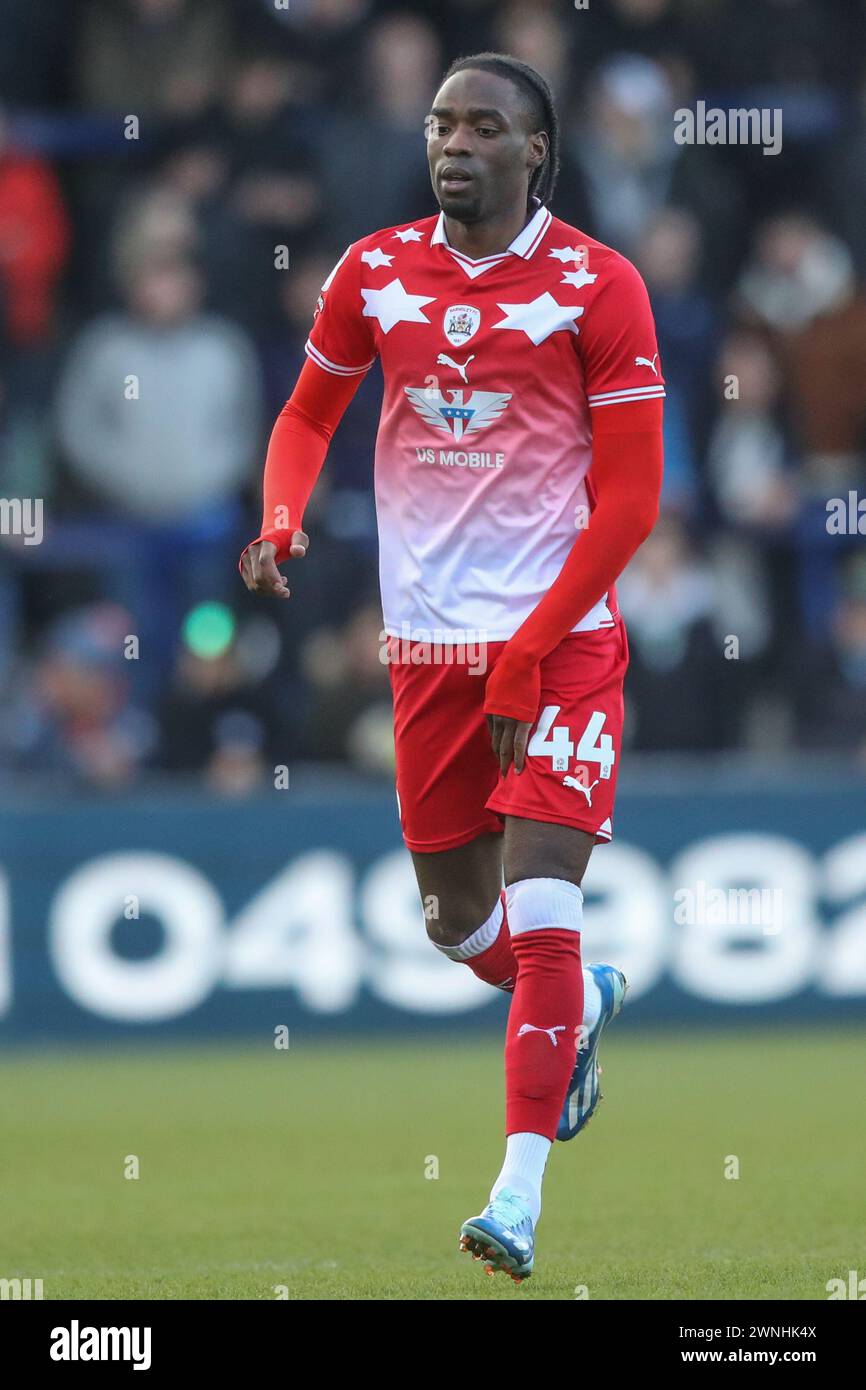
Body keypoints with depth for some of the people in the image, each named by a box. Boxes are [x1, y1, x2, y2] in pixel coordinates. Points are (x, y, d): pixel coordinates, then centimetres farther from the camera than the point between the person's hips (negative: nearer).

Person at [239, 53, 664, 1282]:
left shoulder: (596, 287, -8)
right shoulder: (374, 274, 3)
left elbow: (629, 501, -8)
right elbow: (308, 413, 17)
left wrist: (529, 656, -13)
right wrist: (281, 523, -5)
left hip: (563, 643, -4)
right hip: (427, 646, 4)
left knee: (542, 914, -14)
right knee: (458, 921, 12)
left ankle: (519, 1202, -15)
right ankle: (582, 1007, 45)